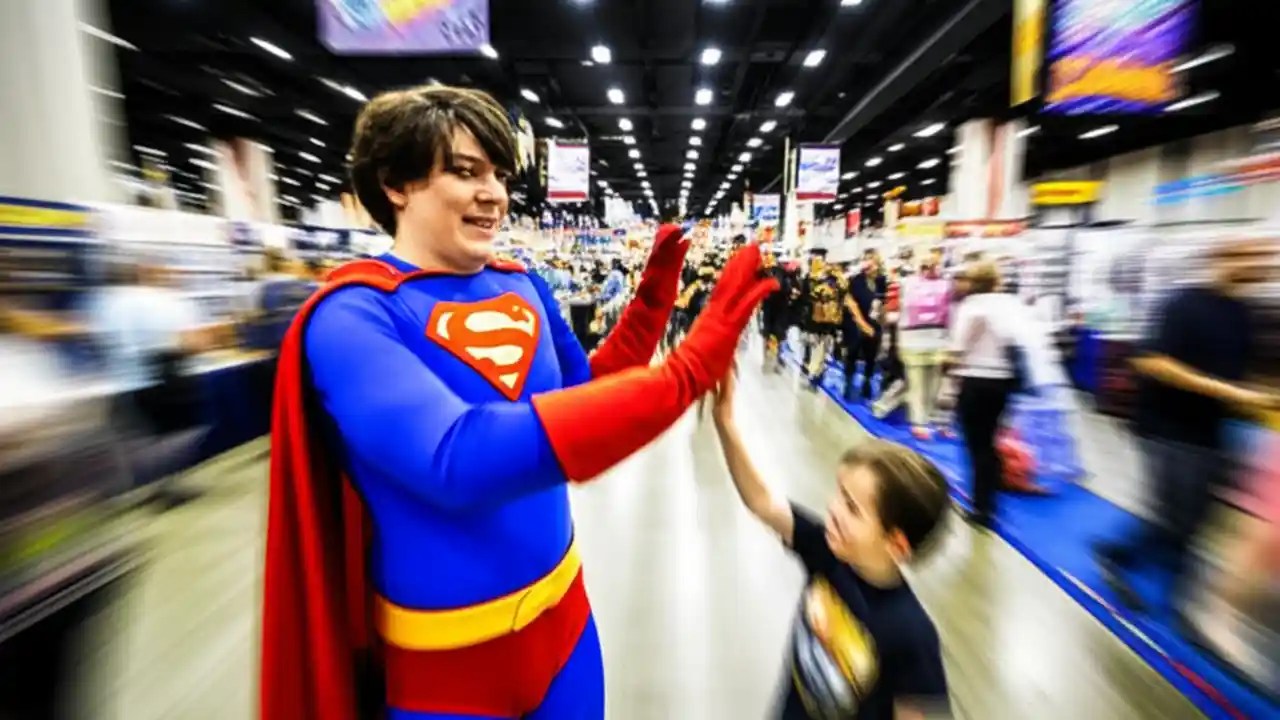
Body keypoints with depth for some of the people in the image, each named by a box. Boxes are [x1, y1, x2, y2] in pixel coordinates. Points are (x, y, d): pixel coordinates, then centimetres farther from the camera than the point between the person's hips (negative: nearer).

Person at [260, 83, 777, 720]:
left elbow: (581, 389, 10)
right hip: (446, 655, -5)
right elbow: (457, 461, -35)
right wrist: (684, 373, -38)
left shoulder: (522, 286, 0)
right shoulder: (354, 315, -19)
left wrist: (651, 299, -3)